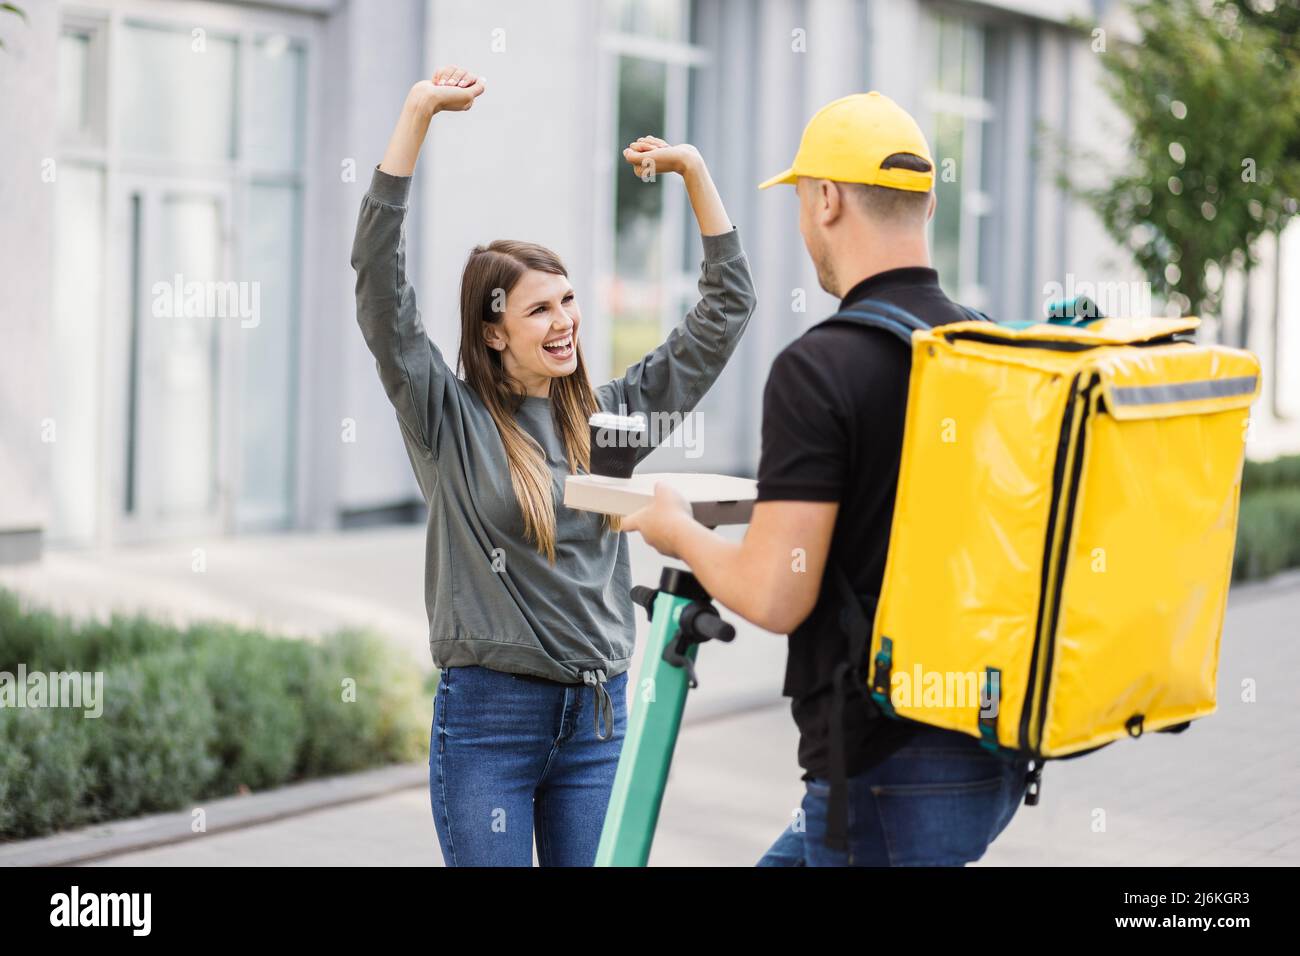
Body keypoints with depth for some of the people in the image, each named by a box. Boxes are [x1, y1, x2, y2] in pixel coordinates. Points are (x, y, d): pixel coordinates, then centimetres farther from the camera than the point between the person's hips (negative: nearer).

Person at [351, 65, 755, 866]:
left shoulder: (610, 416, 8)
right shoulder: (451, 418, -3)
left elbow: (724, 312, 13)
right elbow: (380, 280, -12)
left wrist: (695, 172, 8)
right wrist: (417, 116, -15)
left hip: (598, 716, 4)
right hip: (488, 714, -4)